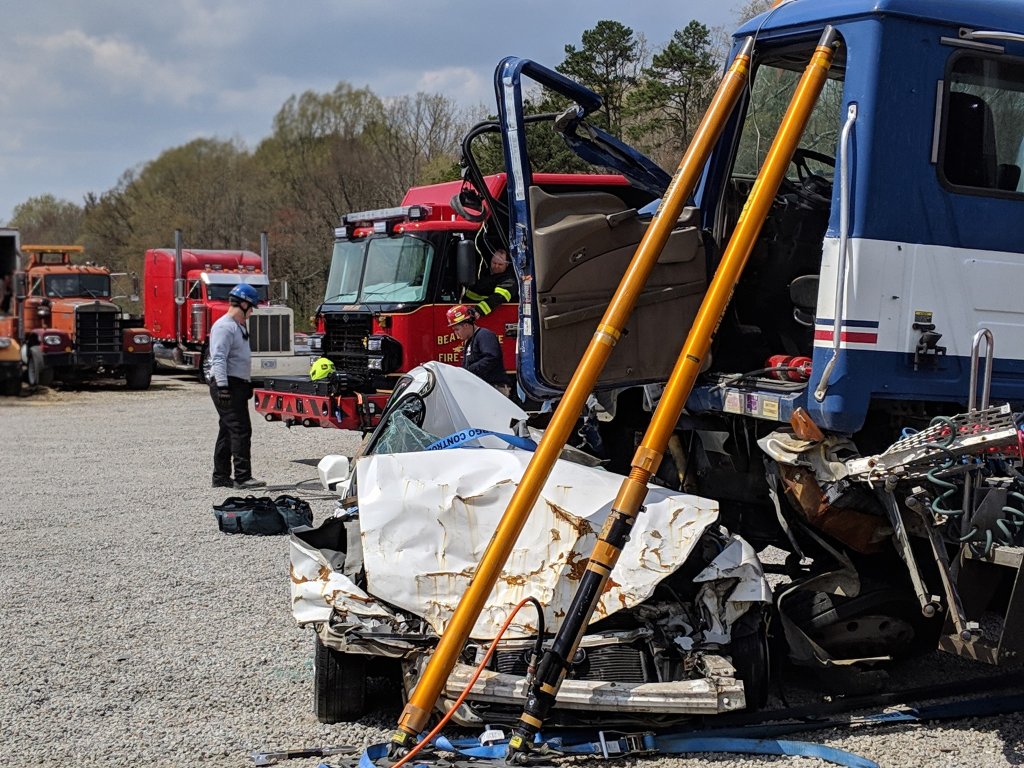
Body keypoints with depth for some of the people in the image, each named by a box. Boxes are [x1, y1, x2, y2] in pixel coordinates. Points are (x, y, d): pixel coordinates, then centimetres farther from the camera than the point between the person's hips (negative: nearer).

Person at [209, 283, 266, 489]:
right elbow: (219, 359, -21)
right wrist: (222, 386, -28)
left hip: (238, 385, 11)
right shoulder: (224, 327, -13)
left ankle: (221, 477, 19)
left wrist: (247, 385, 31)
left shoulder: (238, 326, 21)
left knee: (228, 431, 13)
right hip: (228, 385, -11)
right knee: (240, 430, -13)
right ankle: (242, 477, -14)